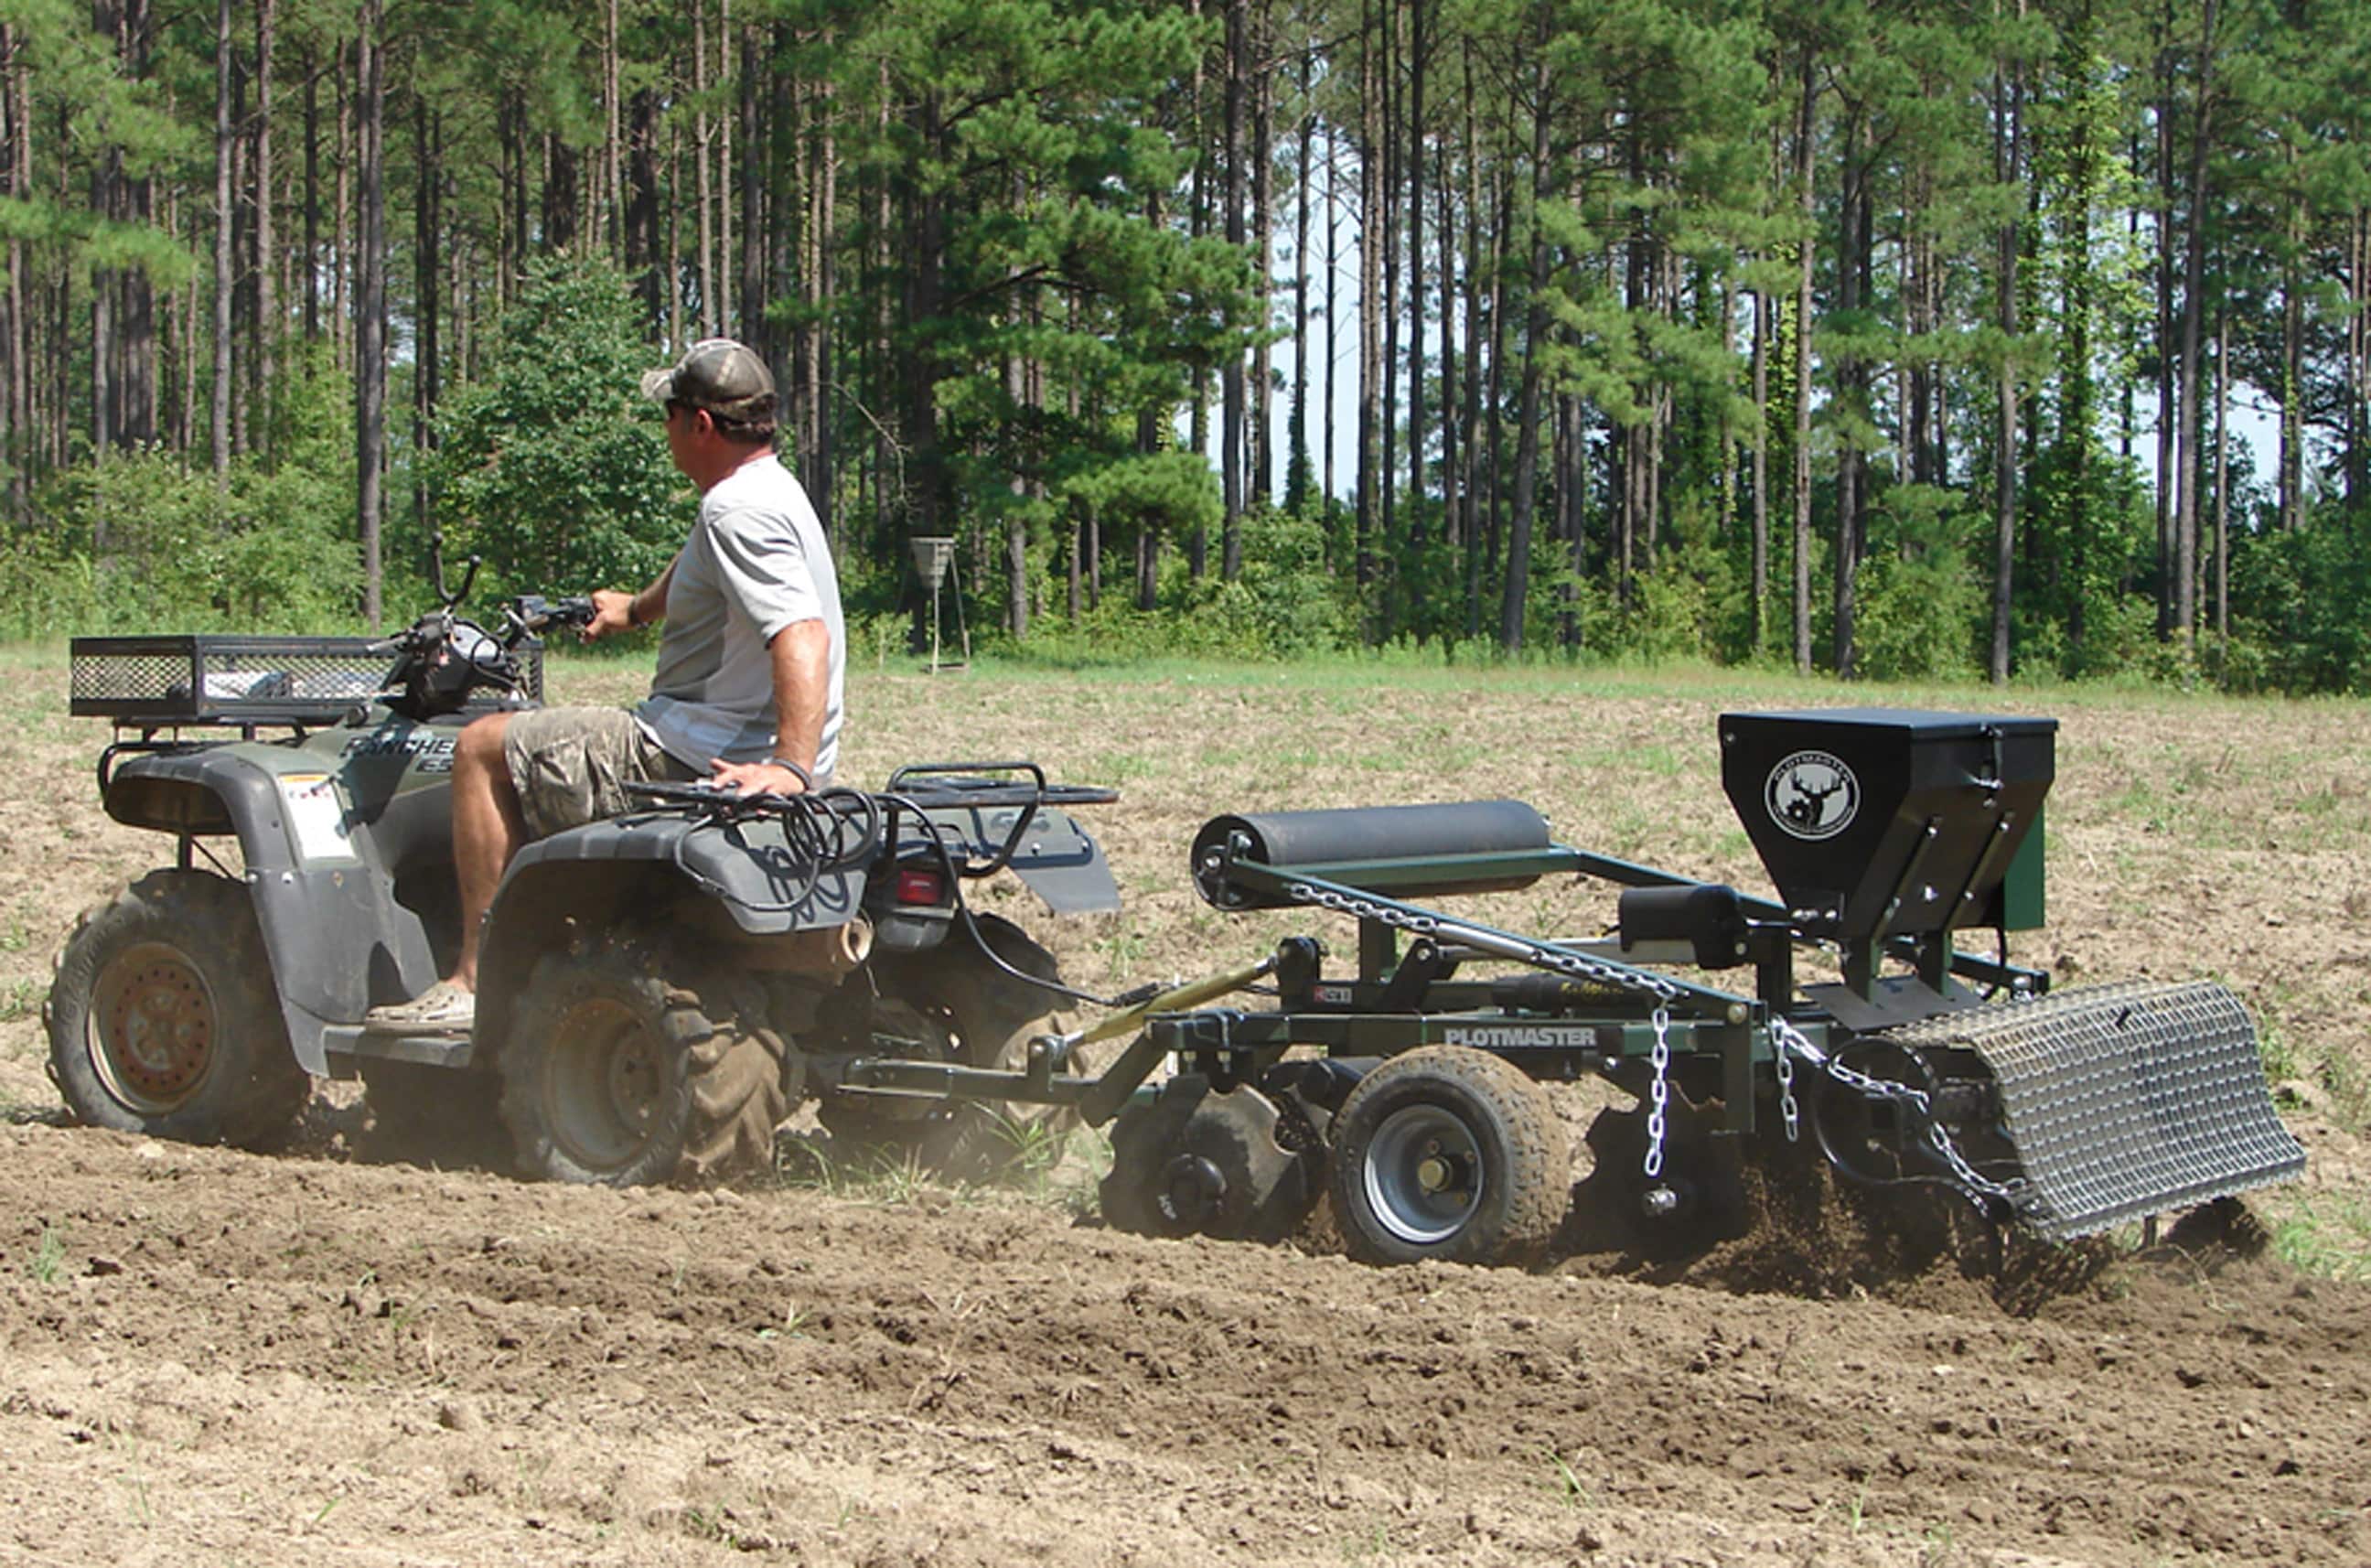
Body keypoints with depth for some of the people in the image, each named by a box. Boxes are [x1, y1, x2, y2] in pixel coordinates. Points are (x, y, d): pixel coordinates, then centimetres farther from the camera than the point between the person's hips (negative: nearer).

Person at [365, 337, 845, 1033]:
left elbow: (803, 636, -33)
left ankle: (478, 980, -8)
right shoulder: (774, 493, 14)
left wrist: (792, 767, -41)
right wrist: (638, 608, 50)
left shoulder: (739, 511, -19)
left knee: (484, 748, -6)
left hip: (703, 760, -11)